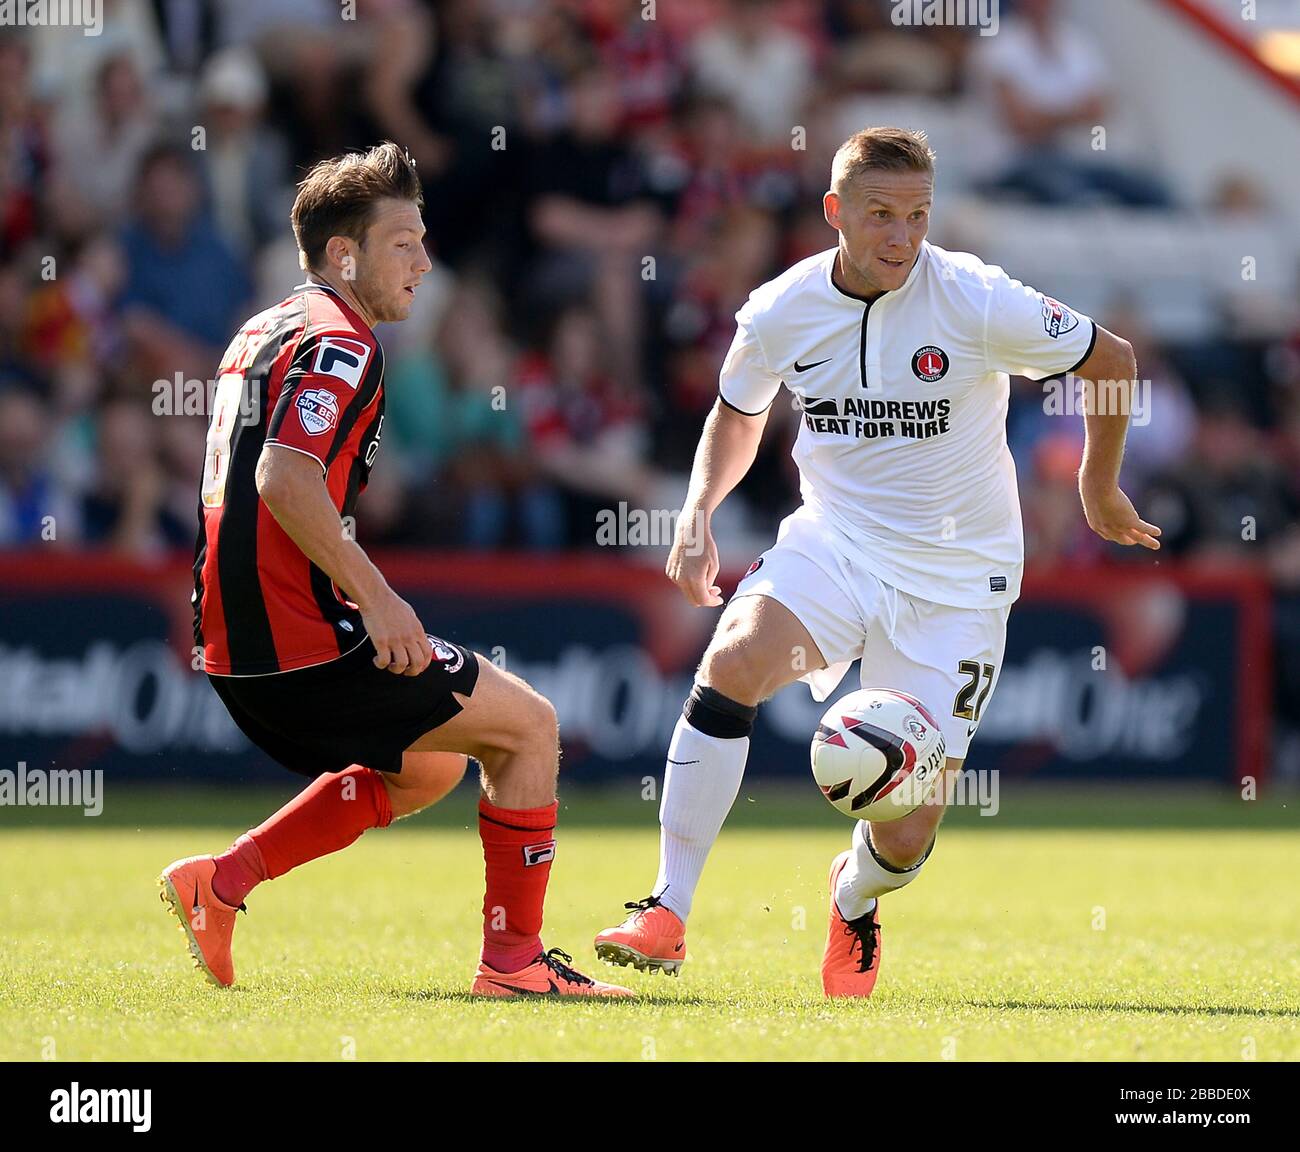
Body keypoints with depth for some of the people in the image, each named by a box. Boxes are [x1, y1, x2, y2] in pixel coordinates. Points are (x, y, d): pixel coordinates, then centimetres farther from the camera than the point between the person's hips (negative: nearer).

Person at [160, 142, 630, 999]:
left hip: (239, 652, 10)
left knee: (430, 766, 27)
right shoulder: (339, 345, -12)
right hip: (308, 641, -10)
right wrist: (377, 597, -24)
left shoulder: (264, 334, 19)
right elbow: (286, 478, -26)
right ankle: (514, 958, 2)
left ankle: (222, 879, 16)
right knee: (529, 726, 1)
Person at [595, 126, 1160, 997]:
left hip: (956, 579, -2)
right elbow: (739, 413, 16)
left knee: (906, 837, -5)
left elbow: (1112, 361, -2)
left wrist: (1100, 487, 10)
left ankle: (855, 900, 36)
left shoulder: (978, 302, -17)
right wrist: (698, 513, 0)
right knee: (732, 665, -30)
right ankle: (667, 916, -20)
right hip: (835, 542, 2)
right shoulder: (782, 312, -7)